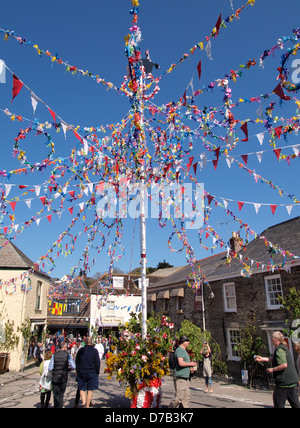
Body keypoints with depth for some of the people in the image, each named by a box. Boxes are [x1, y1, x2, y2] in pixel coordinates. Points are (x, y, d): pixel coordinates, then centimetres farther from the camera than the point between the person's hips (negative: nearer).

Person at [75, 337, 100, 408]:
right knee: (90, 390, 8)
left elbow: (77, 362, 4)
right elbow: (97, 363, -3)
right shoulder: (95, 351, -6)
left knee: (82, 389, 11)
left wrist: (77, 372, 13)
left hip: (82, 373, 1)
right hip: (92, 373, -1)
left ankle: (84, 403, -8)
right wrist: (97, 372, 8)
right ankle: (87, 405, 10)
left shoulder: (80, 350, -2)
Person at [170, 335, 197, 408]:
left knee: (186, 397, 10)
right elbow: (181, 363, -24)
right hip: (180, 377, -10)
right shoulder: (179, 350, -13)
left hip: (185, 377, 10)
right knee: (179, 397, -8)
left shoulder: (184, 350, 20)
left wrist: (190, 368, 12)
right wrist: (191, 364, -11)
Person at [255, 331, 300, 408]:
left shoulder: (279, 349, -18)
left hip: (284, 381, -9)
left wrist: (273, 369, -16)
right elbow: (274, 359, 22)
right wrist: (262, 358, 21)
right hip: (293, 381, 9)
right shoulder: (284, 348, 13)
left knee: (279, 404, 4)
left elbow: (284, 365, -28)